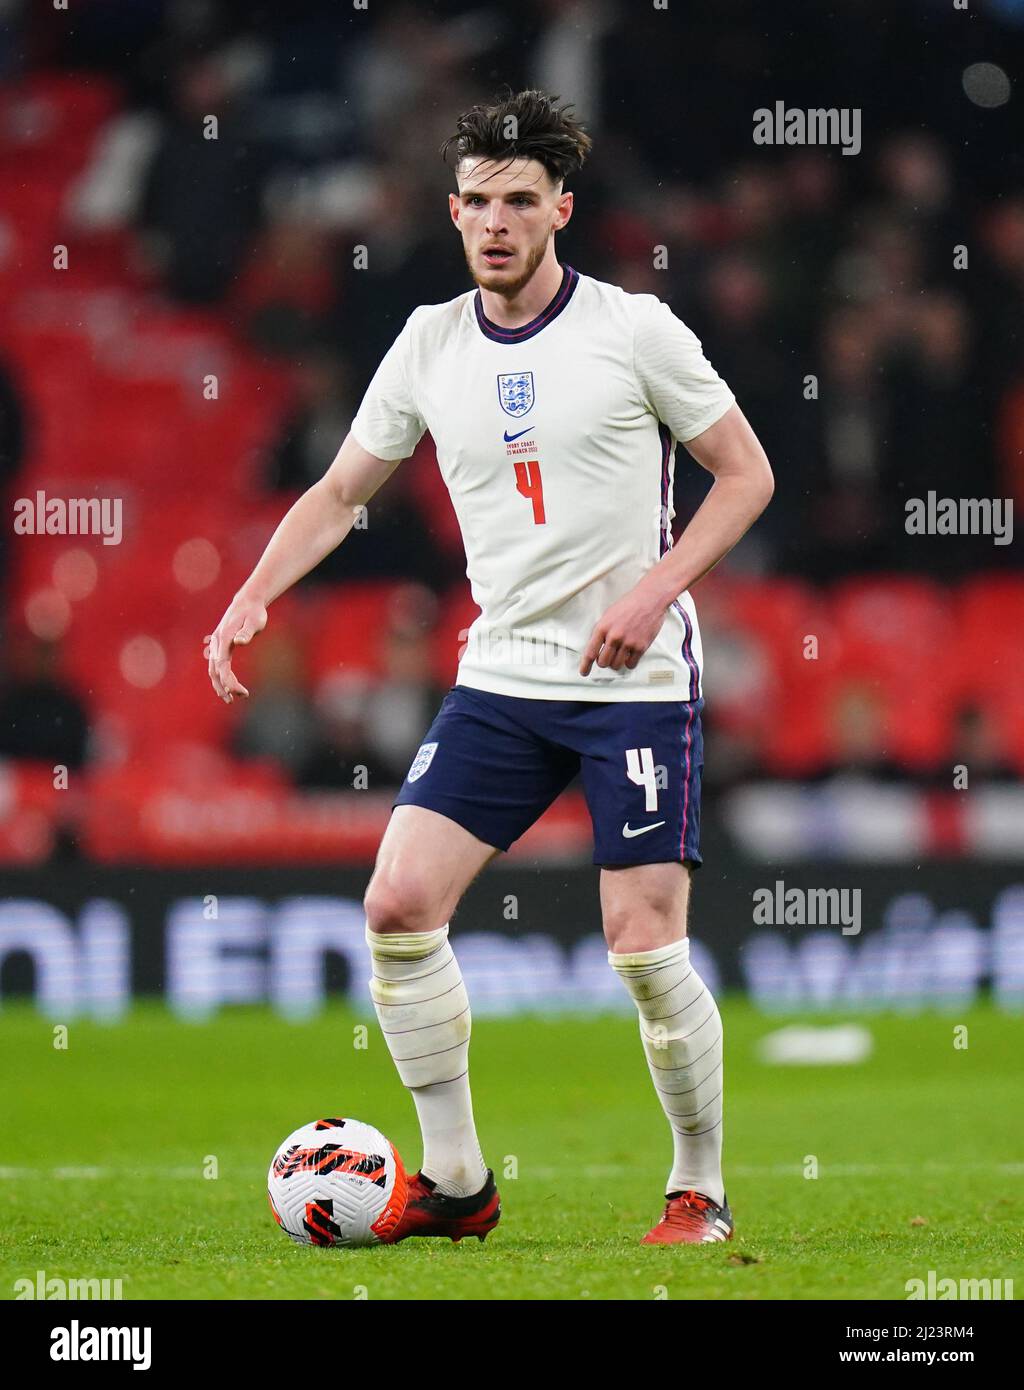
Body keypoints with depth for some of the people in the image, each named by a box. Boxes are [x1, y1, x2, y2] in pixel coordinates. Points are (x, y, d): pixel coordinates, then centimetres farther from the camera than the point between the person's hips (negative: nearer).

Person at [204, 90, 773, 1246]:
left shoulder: (634, 329, -6)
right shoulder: (430, 346, 6)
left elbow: (746, 475, 0)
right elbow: (340, 493, 14)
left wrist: (657, 586, -14)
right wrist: (251, 598, -1)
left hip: (635, 678, -4)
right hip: (501, 677, 4)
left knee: (645, 949, -10)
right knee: (398, 903, -8)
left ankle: (700, 1192, 10)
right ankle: (455, 1181, 4)